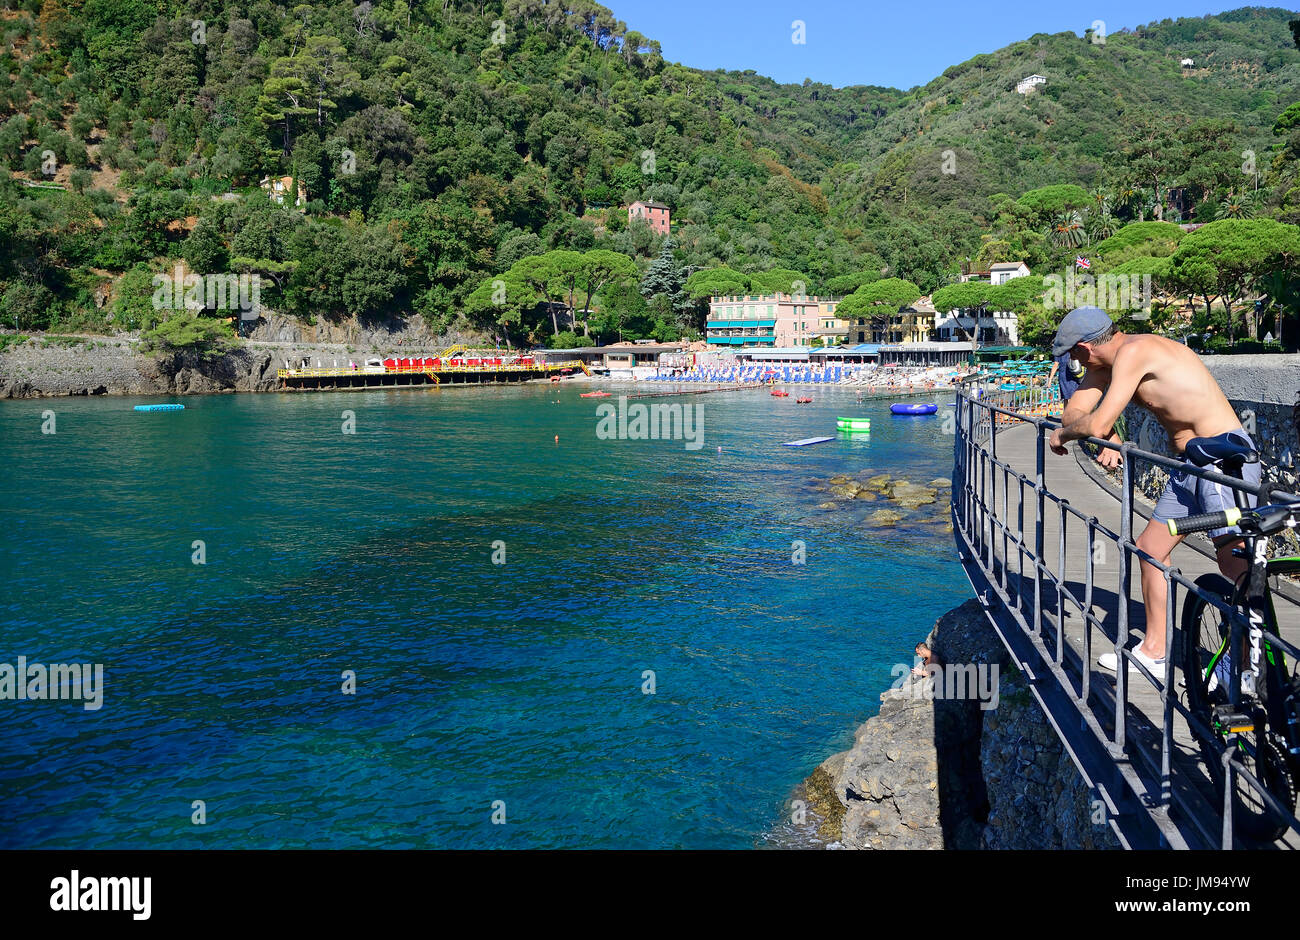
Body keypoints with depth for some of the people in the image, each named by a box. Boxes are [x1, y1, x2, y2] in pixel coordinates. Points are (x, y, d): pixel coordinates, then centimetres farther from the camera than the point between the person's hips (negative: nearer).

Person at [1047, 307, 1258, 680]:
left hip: (1224, 455, -10)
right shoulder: (1106, 360, 10)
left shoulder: (1133, 351, -19)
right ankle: (1153, 654, 25)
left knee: (1235, 564, -20)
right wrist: (1108, 434, -10)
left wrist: (1062, 434, -3)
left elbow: (1096, 425, -23)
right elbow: (1075, 409, 9)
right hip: (1190, 465, 10)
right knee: (1150, 549, 14)